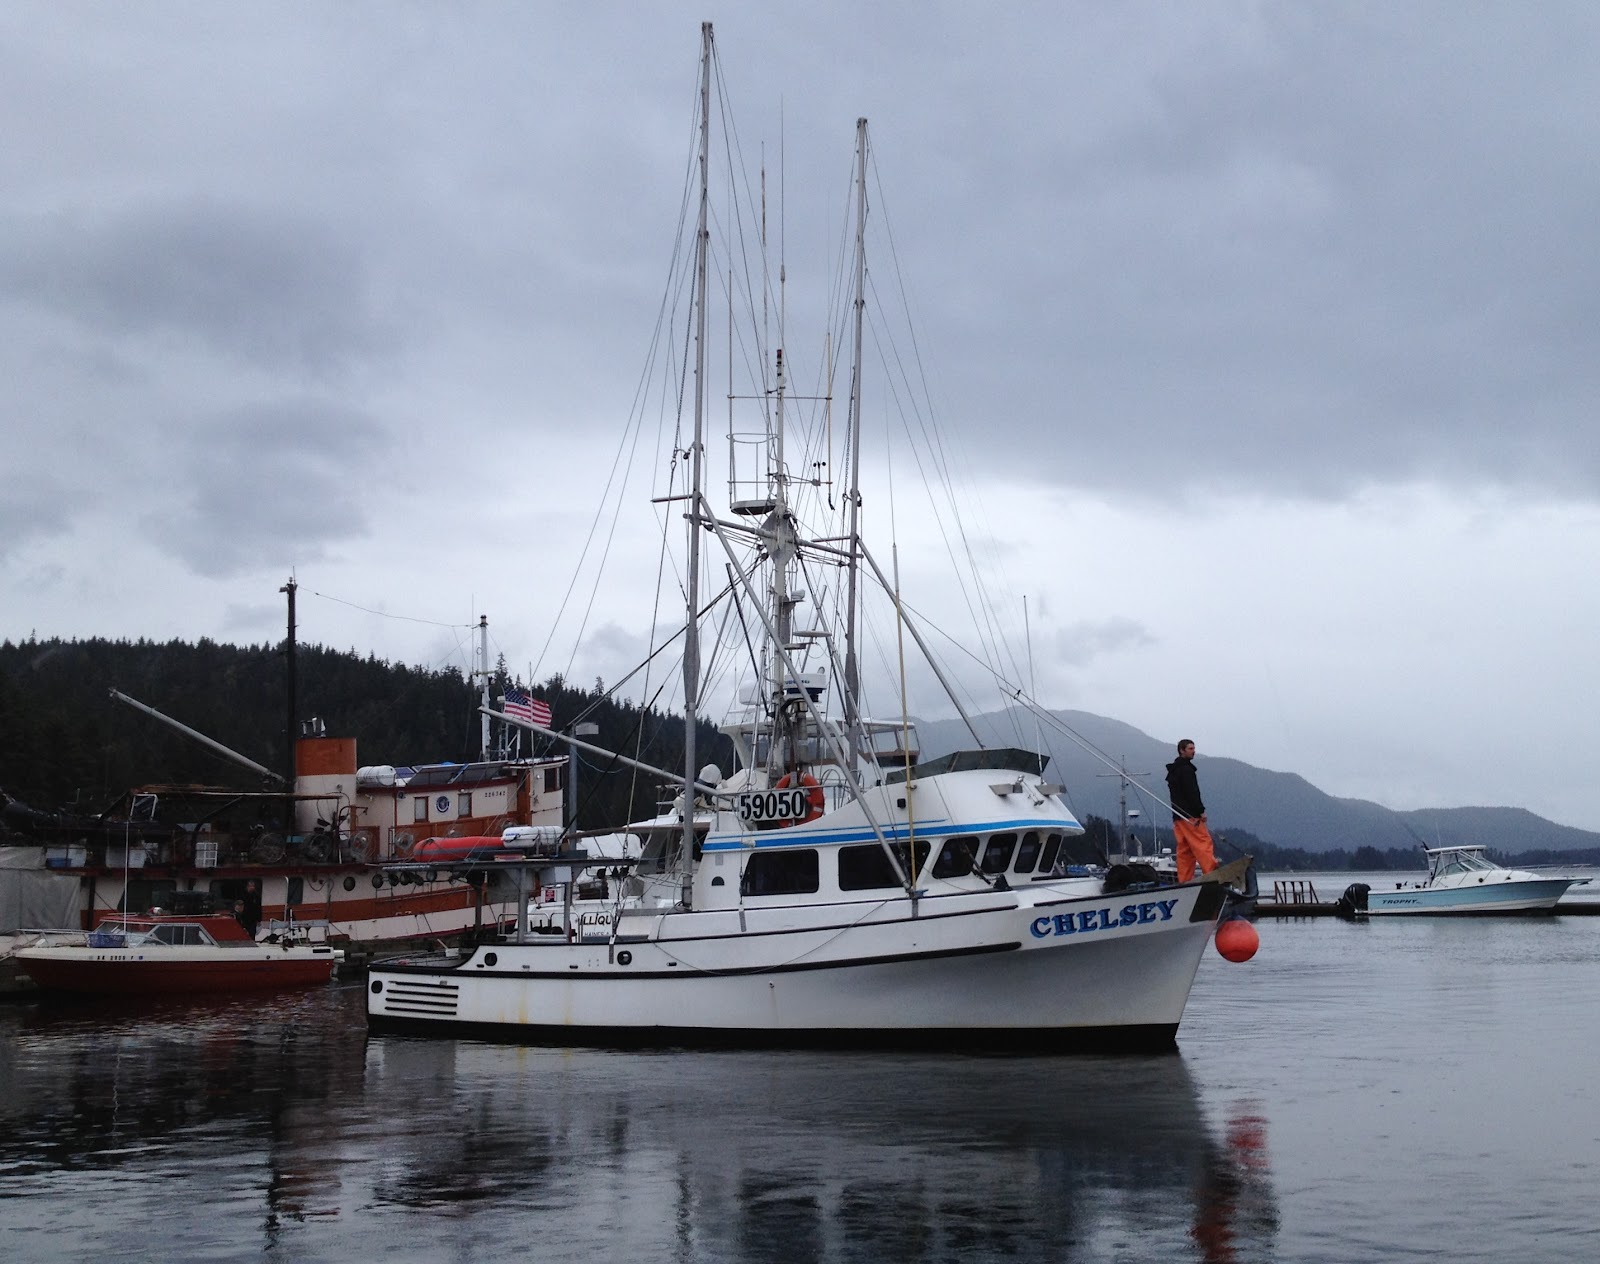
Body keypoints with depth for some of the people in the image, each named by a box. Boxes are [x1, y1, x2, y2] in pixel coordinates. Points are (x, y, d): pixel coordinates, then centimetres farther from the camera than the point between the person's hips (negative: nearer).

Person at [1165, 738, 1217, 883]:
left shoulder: (1173, 771, 22)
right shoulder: (1185, 769, -8)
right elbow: (1192, 792, -16)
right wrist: (1201, 811, -16)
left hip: (1178, 816, 9)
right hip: (1190, 815, -9)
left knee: (1184, 849, 7)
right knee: (1203, 844, -12)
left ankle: (1184, 881, 3)